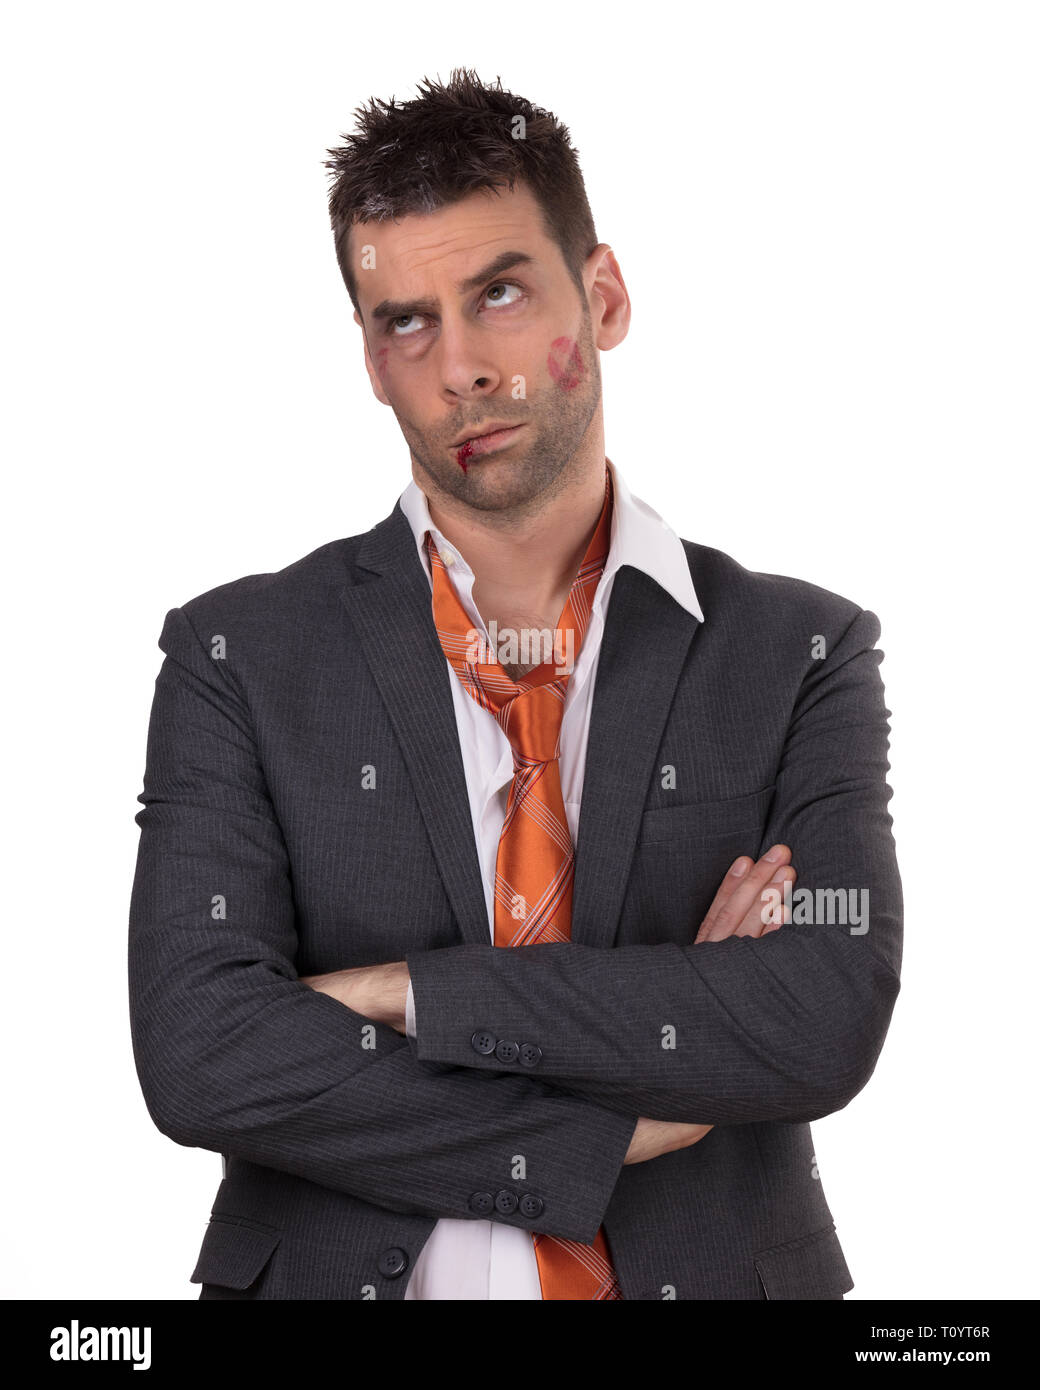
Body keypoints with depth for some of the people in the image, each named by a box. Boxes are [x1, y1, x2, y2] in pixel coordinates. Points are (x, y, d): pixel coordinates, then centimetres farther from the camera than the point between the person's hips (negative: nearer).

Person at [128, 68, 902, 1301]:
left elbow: (830, 1021, -17)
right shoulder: (239, 657, -5)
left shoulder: (802, 656, -4)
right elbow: (199, 1054, -16)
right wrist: (622, 1129, -18)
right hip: (339, 1271, 0)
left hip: (714, 1272, 1)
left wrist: (407, 990, -18)